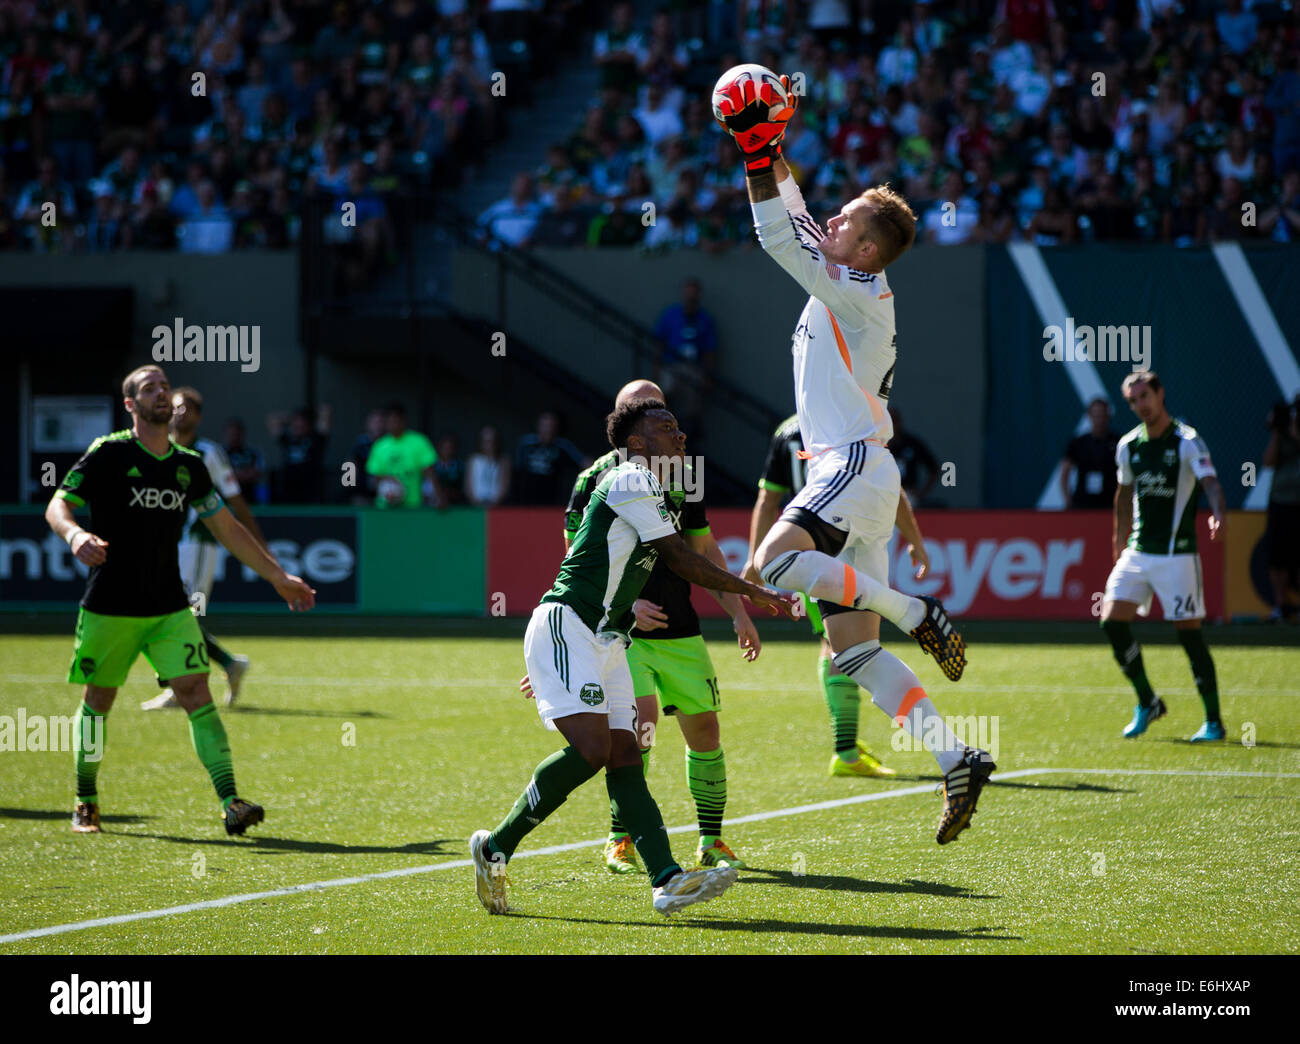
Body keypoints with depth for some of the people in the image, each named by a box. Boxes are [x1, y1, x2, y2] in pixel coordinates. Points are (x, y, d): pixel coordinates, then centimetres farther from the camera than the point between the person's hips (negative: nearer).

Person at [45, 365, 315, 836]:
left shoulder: (189, 465, 8)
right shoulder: (108, 453, -6)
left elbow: (227, 528, 17)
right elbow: (58, 504, -9)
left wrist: (277, 576, 17)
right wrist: (75, 534, -32)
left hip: (170, 607, 3)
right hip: (109, 606, -3)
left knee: (196, 692, -10)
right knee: (98, 699, 6)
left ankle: (230, 804, -18)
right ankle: (86, 802, 25)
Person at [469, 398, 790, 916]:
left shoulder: (650, 495, 22)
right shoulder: (629, 481, -8)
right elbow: (683, 560, -9)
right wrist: (751, 591, 0)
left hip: (605, 641, 10)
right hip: (565, 627, -10)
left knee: (625, 758, -3)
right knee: (592, 748, -21)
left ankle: (666, 882, -15)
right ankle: (496, 847, -11)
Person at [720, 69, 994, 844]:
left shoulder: (861, 292, -8)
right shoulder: (845, 288, 17)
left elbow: (780, 239, -15)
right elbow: (794, 226, 28)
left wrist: (759, 152, -12)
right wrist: (773, 149, 22)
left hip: (856, 466, -9)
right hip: (849, 473, 9)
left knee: (776, 561, -31)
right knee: (852, 648, 2)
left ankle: (918, 613, -23)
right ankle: (956, 758, -1)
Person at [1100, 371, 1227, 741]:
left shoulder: (1187, 441, -9)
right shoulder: (1128, 446, 8)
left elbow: (1209, 481, -25)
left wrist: (1218, 513, -44)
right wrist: (1120, 539, 26)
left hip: (1177, 555, -5)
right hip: (1138, 552, 5)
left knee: (1189, 633, -6)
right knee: (1111, 620, -8)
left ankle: (1213, 721, 5)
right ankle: (1147, 703, 10)